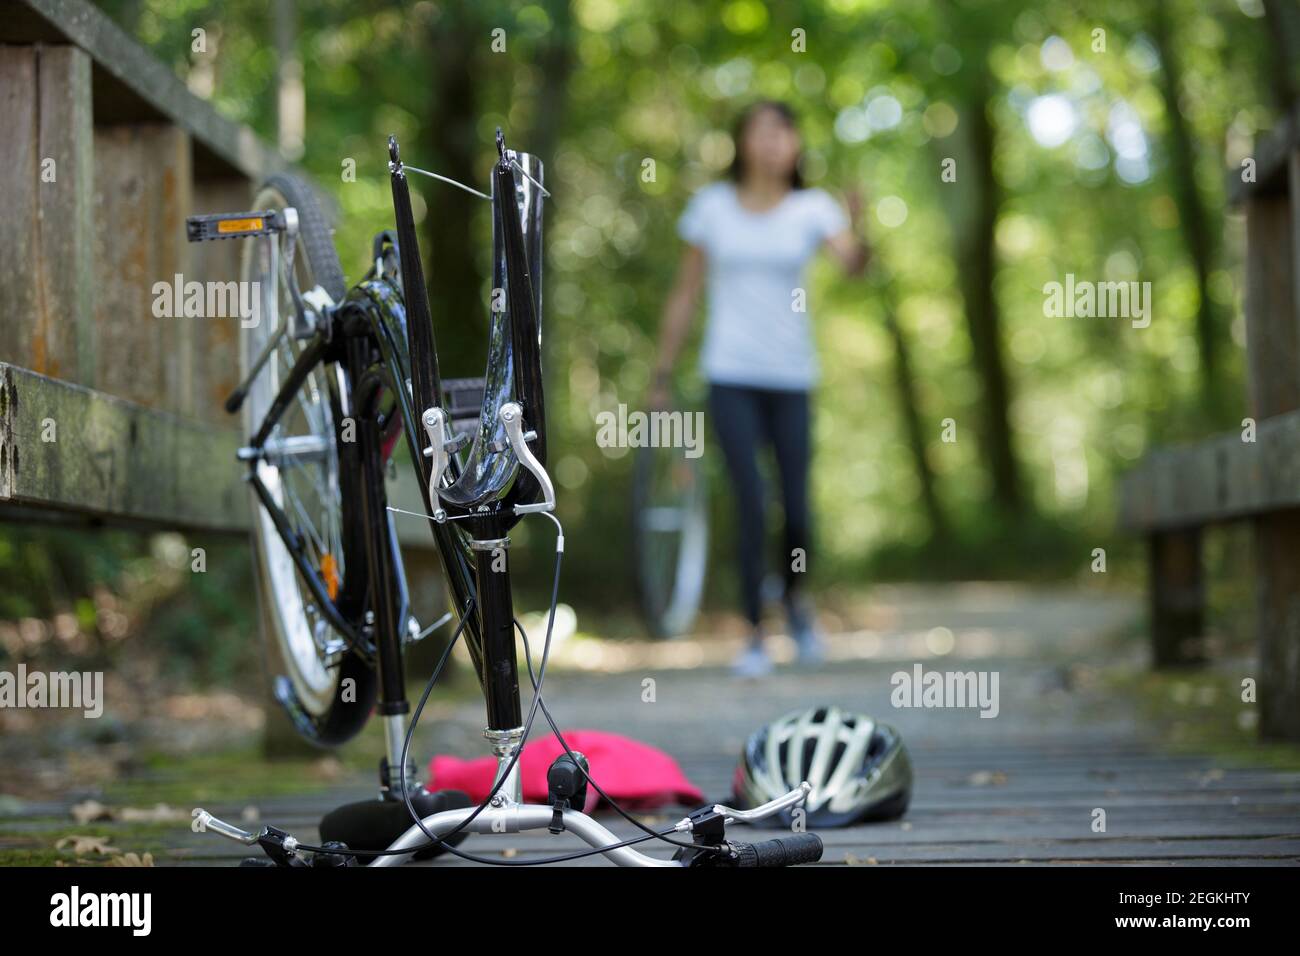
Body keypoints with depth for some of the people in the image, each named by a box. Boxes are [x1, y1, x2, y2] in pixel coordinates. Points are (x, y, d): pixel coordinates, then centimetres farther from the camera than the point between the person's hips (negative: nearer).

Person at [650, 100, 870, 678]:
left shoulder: (812, 209, 2)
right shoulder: (712, 206, 4)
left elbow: (853, 265, -16)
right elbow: (684, 293, 10)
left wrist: (859, 234, -38)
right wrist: (662, 374, 9)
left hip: (791, 375, 1)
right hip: (731, 375, 0)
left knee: (797, 508, -1)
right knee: (750, 506, -9)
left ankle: (796, 597, 30)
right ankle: (755, 636, 1)